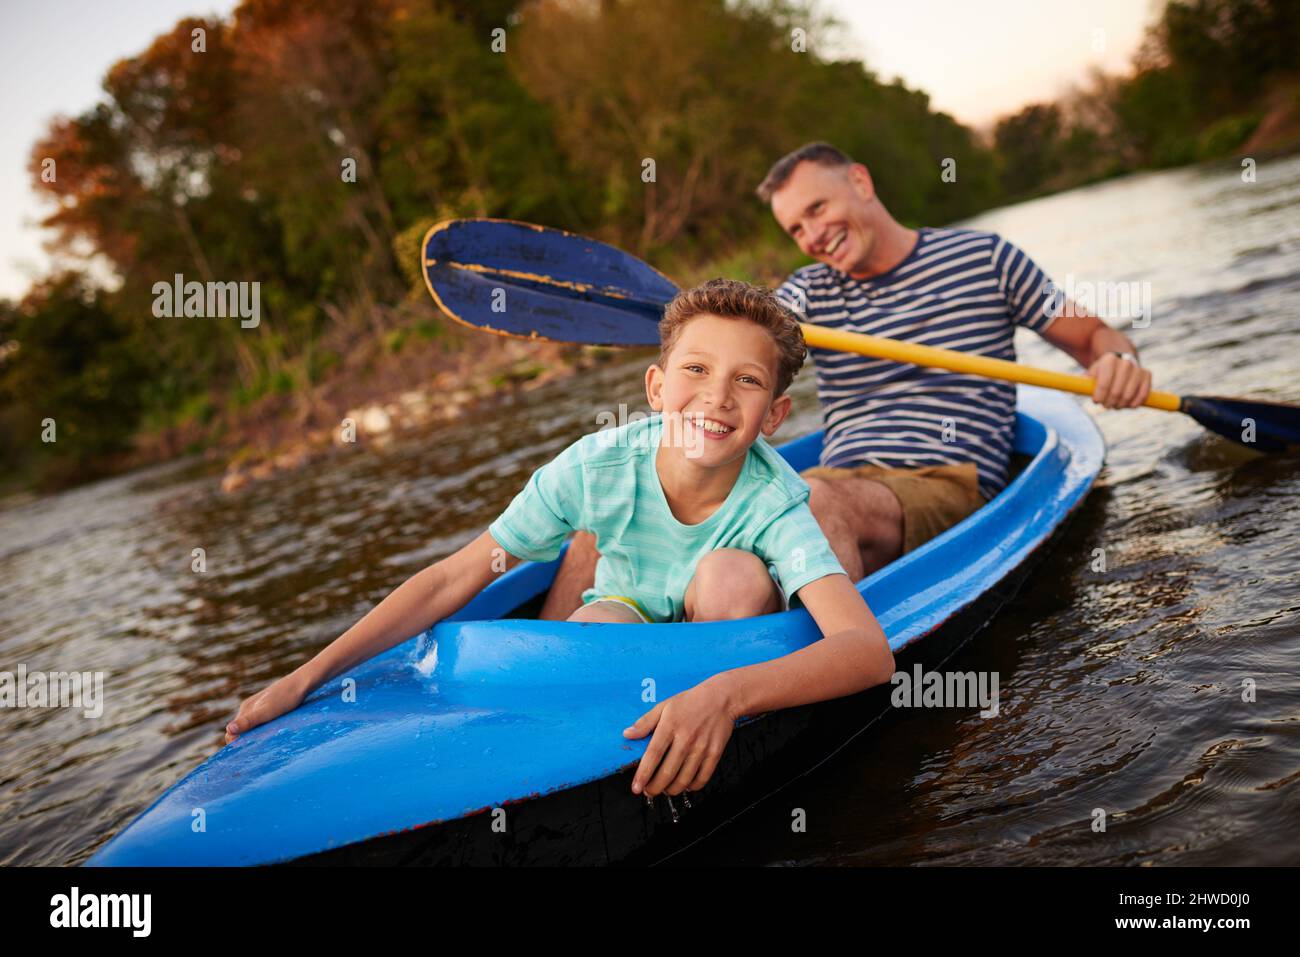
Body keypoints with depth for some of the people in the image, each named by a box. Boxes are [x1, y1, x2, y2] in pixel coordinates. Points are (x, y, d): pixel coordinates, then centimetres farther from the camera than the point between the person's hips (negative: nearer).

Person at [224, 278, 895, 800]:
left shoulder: (776, 504, -31)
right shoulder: (597, 467, -26)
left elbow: (870, 650, -45)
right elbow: (452, 579, -21)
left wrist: (724, 695, -62)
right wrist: (305, 679, -24)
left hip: (734, 642, -1)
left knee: (733, 571, -31)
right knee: (595, 627, -32)